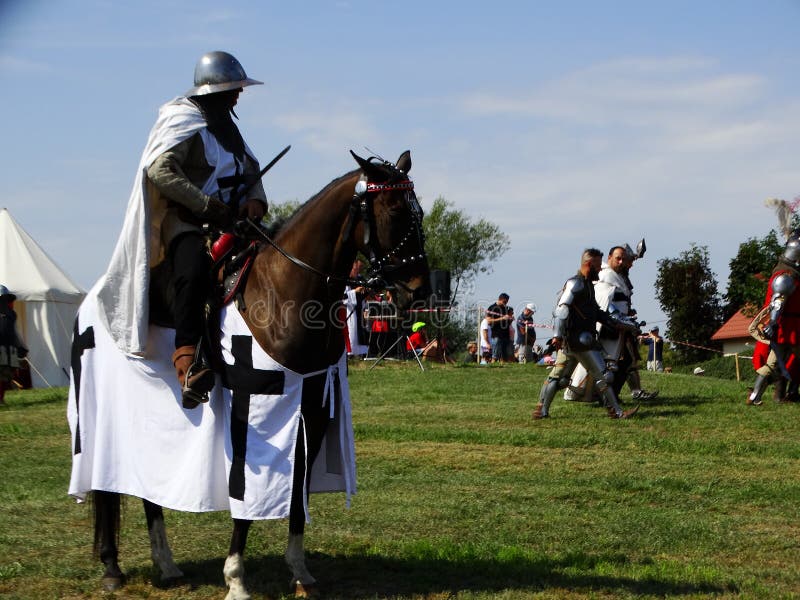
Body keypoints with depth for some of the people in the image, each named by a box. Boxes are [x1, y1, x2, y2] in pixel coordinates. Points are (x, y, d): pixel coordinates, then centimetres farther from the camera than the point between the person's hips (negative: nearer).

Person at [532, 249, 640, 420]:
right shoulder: (576, 284, -11)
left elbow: (597, 313, 25)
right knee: (603, 375, -4)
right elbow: (561, 309, -20)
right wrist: (558, 335, -27)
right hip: (580, 340, -10)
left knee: (558, 377, 10)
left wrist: (620, 323, 21)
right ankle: (616, 412, 1)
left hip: (569, 341, 10)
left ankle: (541, 410, 10)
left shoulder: (587, 285, 20)